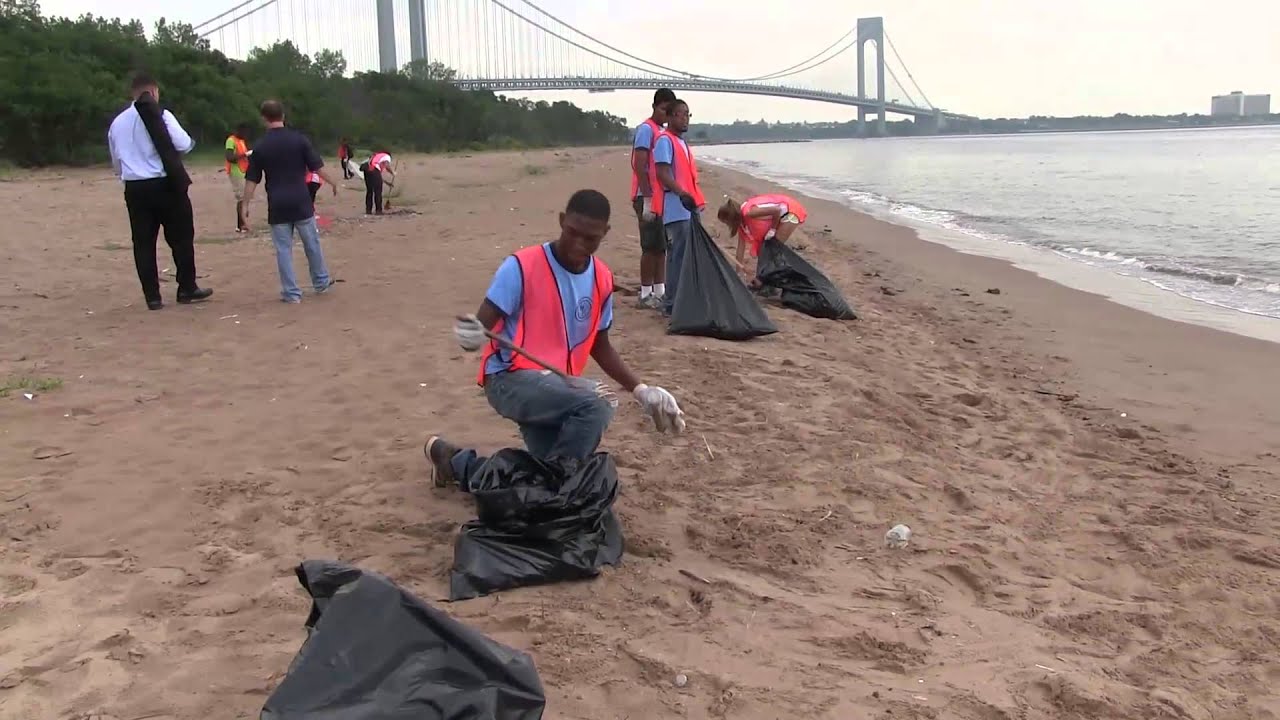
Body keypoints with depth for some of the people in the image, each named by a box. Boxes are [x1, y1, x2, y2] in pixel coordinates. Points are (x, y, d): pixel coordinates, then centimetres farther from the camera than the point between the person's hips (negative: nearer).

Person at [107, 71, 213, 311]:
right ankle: (187, 289, 13)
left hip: (134, 188, 4)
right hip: (165, 185, -4)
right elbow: (183, 145, -10)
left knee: (143, 242, 6)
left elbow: (116, 163, 16)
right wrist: (191, 141, 12)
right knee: (181, 237, 8)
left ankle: (152, 296, 7)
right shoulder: (161, 116, -6)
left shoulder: (117, 122, 10)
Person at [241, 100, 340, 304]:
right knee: (312, 243, 15)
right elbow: (318, 167, -2)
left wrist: (246, 204, 8)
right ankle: (321, 282, 27)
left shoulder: (260, 146, 0)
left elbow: (252, 180, 1)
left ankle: (291, 293, 6)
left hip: (277, 204, 0)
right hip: (301, 202, 0)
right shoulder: (299, 139, -4)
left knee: (283, 249, 5)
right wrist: (333, 183, 14)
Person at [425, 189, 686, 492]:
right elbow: (481, 327, -14)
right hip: (511, 379, -7)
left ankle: (461, 464, 18)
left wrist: (641, 391, 9)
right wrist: (472, 336, -39)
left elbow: (600, 347, 16)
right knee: (595, 408, -31)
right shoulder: (522, 267, -14)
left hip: (559, 386, 7)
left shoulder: (601, 279, 5)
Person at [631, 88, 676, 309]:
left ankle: (659, 292, 16)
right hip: (648, 197, -8)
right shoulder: (646, 129, -9)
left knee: (661, 247, 10)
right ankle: (645, 294, 1)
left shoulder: (663, 132, 17)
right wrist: (647, 199, -21)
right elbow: (639, 167, -17)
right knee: (651, 247, -6)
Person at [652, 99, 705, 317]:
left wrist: (696, 201, 22)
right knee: (678, 255, -11)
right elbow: (662, 173, -19)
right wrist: (681, 193, -29)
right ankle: (671, 304, -9)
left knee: (688, 255, 12)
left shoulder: (681, 142, 21)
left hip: (688, 207, 10)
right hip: (676, 209, -10)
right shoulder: (665, 140, -8)